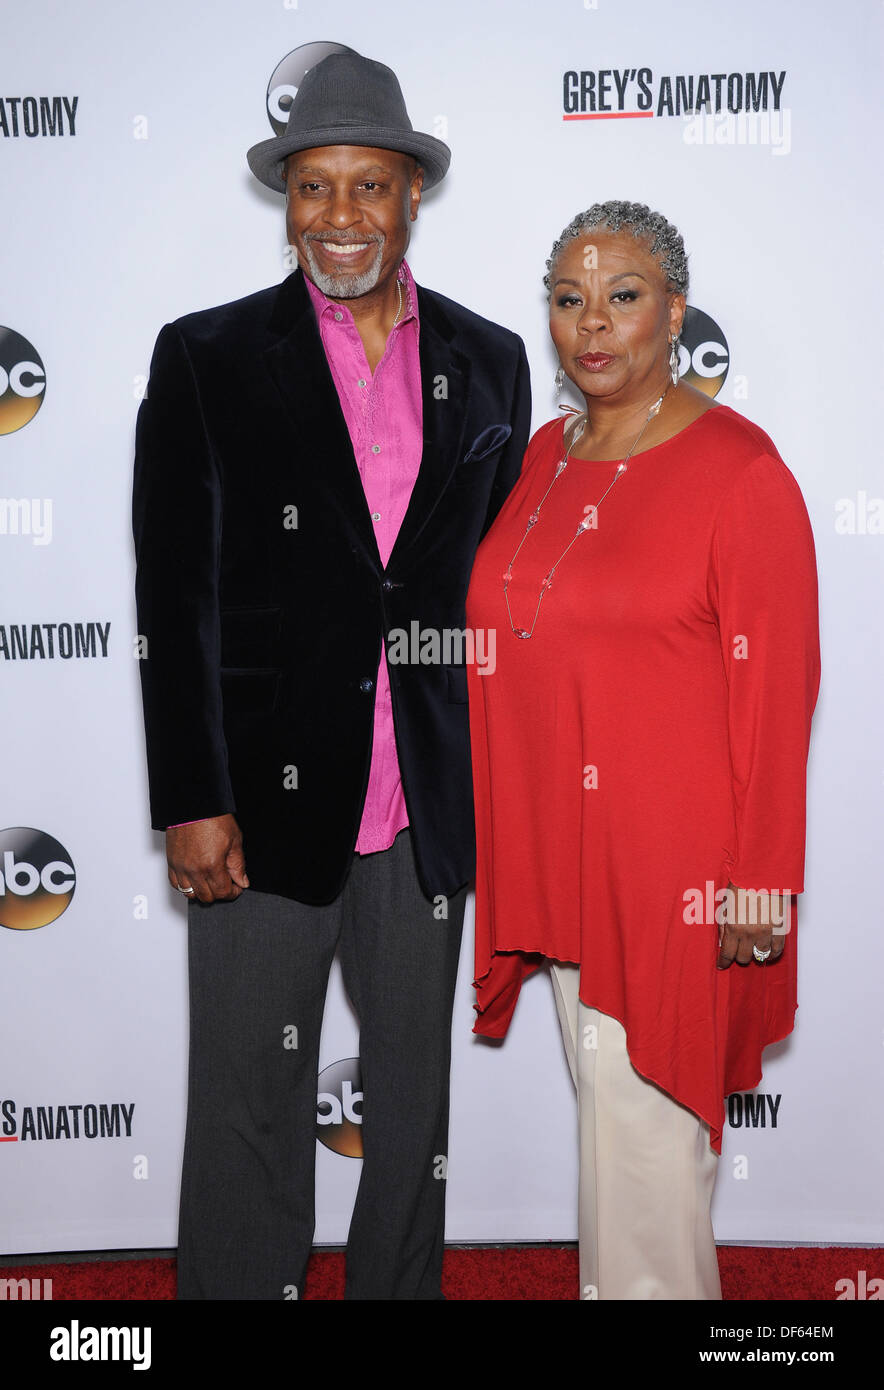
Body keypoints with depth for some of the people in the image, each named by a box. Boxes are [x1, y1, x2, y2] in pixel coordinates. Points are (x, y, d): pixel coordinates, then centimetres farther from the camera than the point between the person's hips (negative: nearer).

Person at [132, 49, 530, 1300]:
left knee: (415, 1086, 16)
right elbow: (175, 598, -5)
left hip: (431, 807, 3)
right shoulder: (207, 358, -1)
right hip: (267, 798, -3)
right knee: (249, 1104, 4)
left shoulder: (488, 361, 8)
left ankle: (402, 1286, 34)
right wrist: (192, 804, -10)